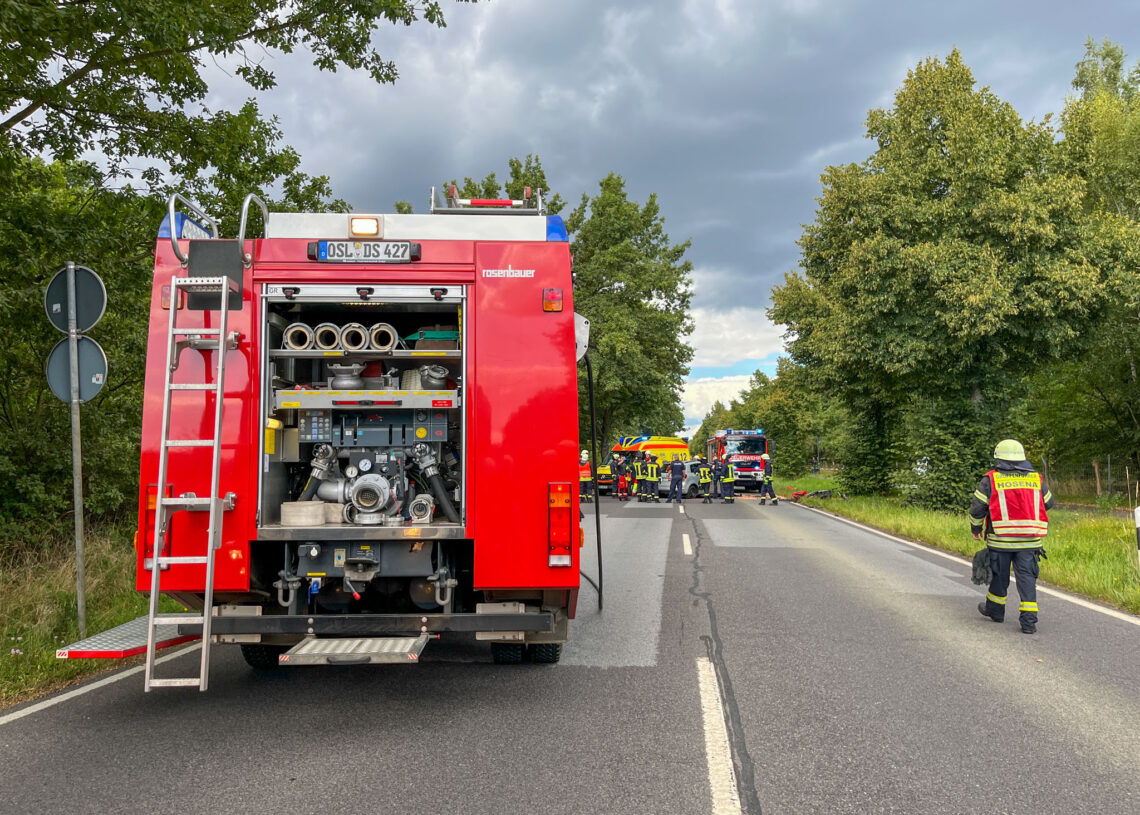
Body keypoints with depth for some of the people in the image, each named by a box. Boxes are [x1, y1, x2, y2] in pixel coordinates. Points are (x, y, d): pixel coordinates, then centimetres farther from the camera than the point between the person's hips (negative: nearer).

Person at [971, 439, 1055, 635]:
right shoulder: (1036, 479, 6)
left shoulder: (991, 479, -3)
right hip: (1030, 541, 2)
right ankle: (1029, 620, -4)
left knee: (999, 575, 14)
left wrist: (976, 529, 14)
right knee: (1027, 577, 3)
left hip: (1001, 539, -2)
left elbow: (977, 508, -2)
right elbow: (1048, 503, 19)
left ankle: (995, 610, 32)